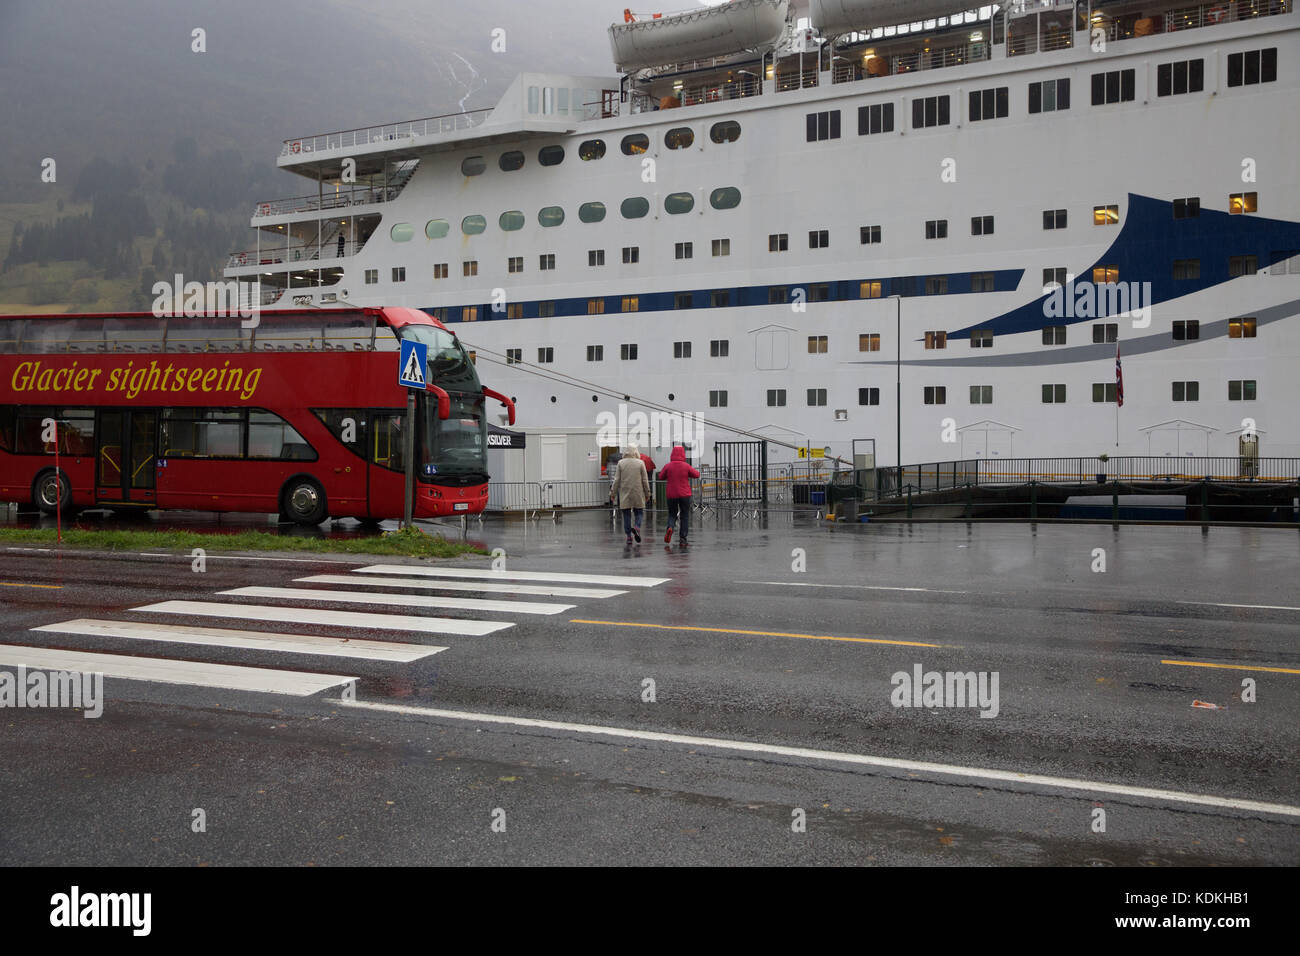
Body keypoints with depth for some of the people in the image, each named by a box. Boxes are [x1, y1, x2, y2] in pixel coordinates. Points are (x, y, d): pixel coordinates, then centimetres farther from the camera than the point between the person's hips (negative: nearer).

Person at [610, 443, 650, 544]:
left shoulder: (621, 463, -1)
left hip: (624, 494, 1)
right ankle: (637, 527, -16)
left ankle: (629, 536, 7)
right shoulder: (640, 463, -3)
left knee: (626, 514, 7)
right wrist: (647, 493, 9)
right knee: (638, 512, 11)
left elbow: (617, 479, -1)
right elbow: (645, 480, 0)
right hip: (638, 494, -1)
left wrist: (613, 493, 7)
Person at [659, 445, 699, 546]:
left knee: (672, 514, 16)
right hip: (685, 495, -1)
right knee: (685, 516, 9)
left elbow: (661, 476, 7)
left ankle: (670, 527, -15)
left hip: (671, 495, 1)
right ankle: (683, 539, 4)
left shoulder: (668, 466, -6)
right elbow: (697, 475, 3)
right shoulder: (686, 466, -8)